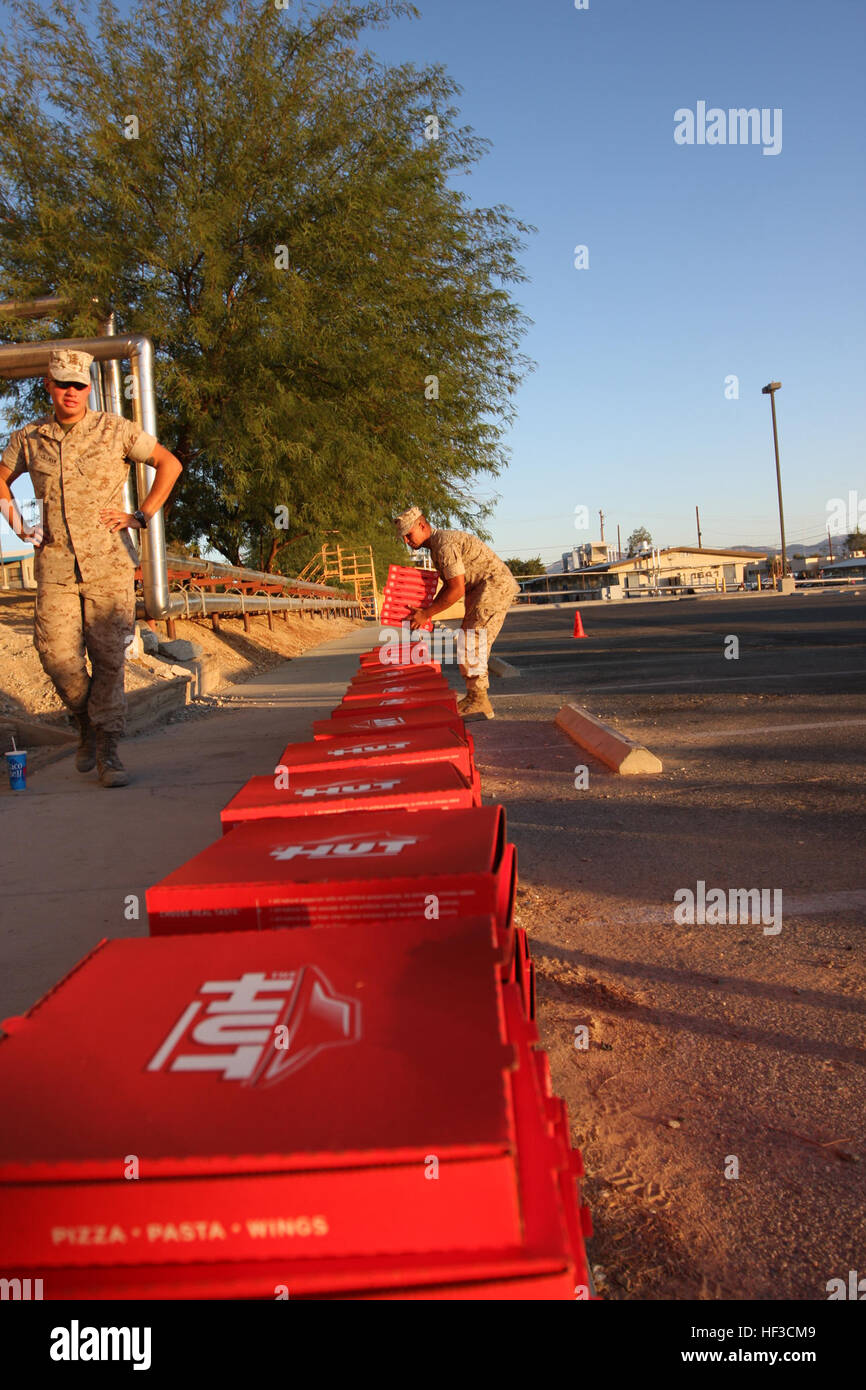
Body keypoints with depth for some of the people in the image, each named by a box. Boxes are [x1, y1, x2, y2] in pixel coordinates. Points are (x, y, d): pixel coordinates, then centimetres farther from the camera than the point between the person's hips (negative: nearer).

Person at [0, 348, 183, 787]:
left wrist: (141, 516, 1)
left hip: (109, 563, -2)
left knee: (109, 656, -4)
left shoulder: (115, 430, 2)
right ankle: (86, 724, 23)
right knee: (57, 654, -4)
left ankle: (106, 749, 5)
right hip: (55, 564, 2)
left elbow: (169, 464, 9)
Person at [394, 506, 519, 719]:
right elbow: (448, 585, 23)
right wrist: (427, 609, 11)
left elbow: (457, 590, -22)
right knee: (469, 643, 11)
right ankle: (473, 697, 17)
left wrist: (427, 613, -16)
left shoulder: (444, 544, -19)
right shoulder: (436, 546, 15)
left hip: (495, 586, -11)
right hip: (481, 590, 11)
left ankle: (480, 703, -13)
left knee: (473, 643, -14)